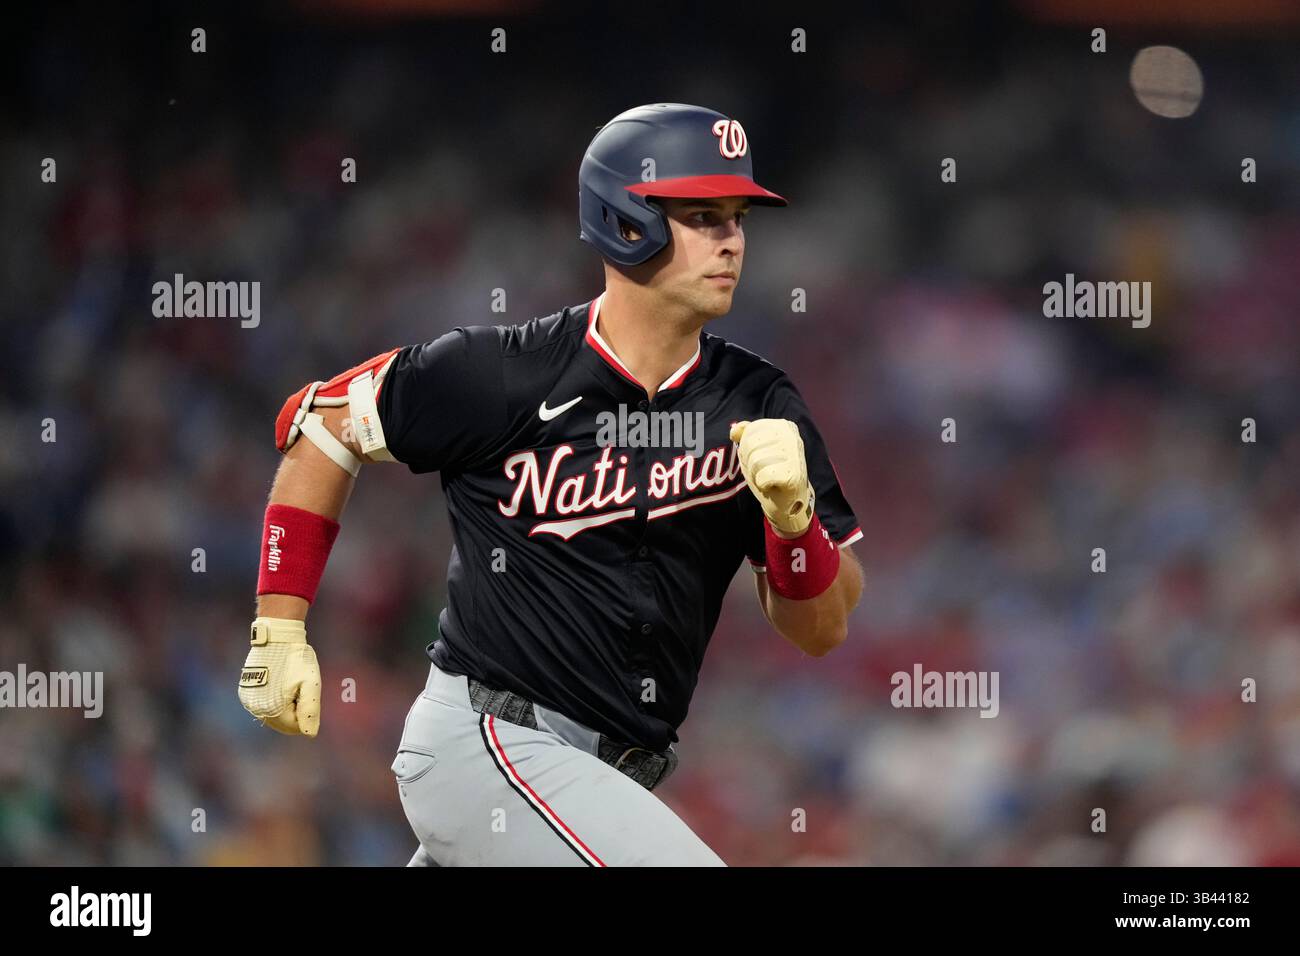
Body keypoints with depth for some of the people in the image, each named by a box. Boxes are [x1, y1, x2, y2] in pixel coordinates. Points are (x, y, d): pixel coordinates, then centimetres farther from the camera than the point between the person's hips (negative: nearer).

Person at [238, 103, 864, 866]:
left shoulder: (757, 407, 2)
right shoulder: (504, 375, -10)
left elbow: (823, 632, 2)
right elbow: (321, 421, 4)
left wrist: (794, 515, -19)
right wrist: (280, 628, 2)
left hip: (604, 778, 6)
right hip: (485, 745, -6)